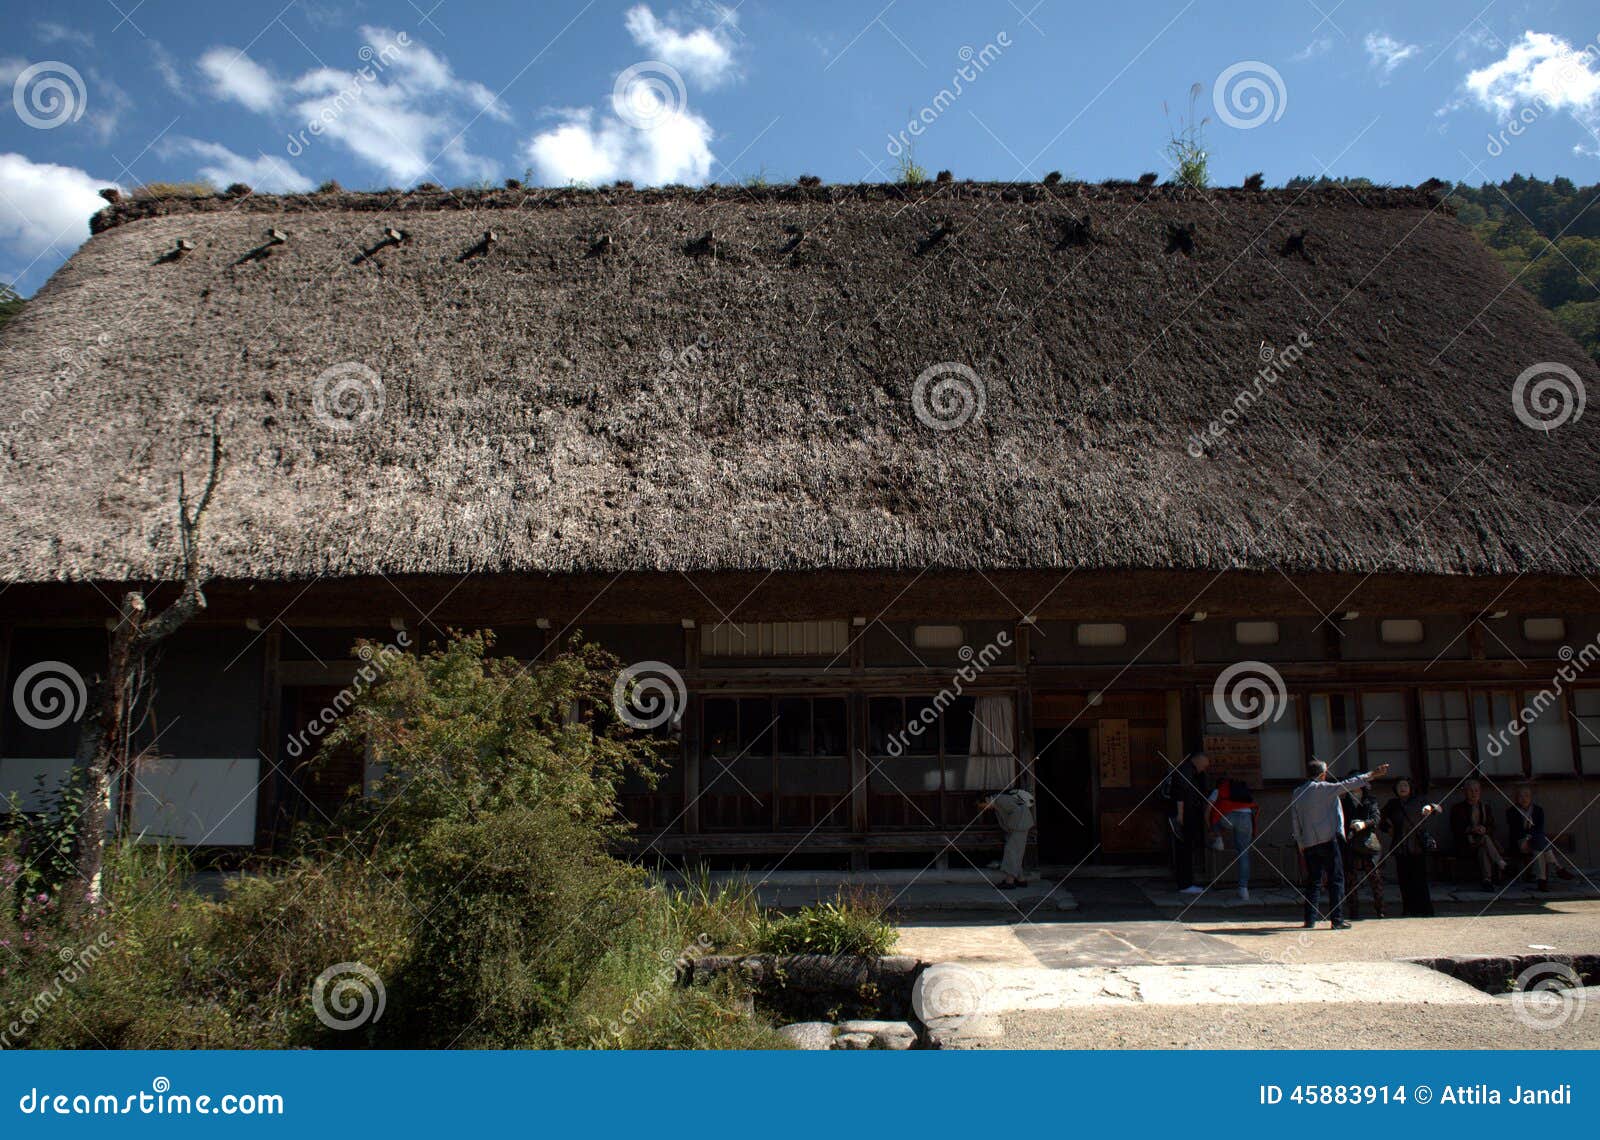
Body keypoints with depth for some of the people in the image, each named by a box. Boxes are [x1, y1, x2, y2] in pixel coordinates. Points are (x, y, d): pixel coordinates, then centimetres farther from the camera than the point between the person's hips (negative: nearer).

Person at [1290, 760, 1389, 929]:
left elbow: (1294, 824, 11)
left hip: (1308, 844, 5)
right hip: (1328, 840, -5)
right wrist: (1371, 775, -6)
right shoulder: (1323, 788, -5)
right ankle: (1337, 919, -2)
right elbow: (1347, 785, -10)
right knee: (1336, 880, 1)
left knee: (1313, 881, 10)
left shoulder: (1296, 794, 9)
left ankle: (1310, 919, 7)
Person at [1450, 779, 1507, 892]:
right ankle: (1501, 864, -38)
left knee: (1483, 850, -34)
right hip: (1466, 843, -2)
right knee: (1485, 839, -34)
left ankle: (1486, 880, -43)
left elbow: (1492, 827, 12)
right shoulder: (1457, 809, 10)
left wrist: (1484, 829, -12)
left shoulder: (1485, 808, 21)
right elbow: (1455, 829, -1)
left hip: (1484, 839, 2)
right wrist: (1471, 829, -16)